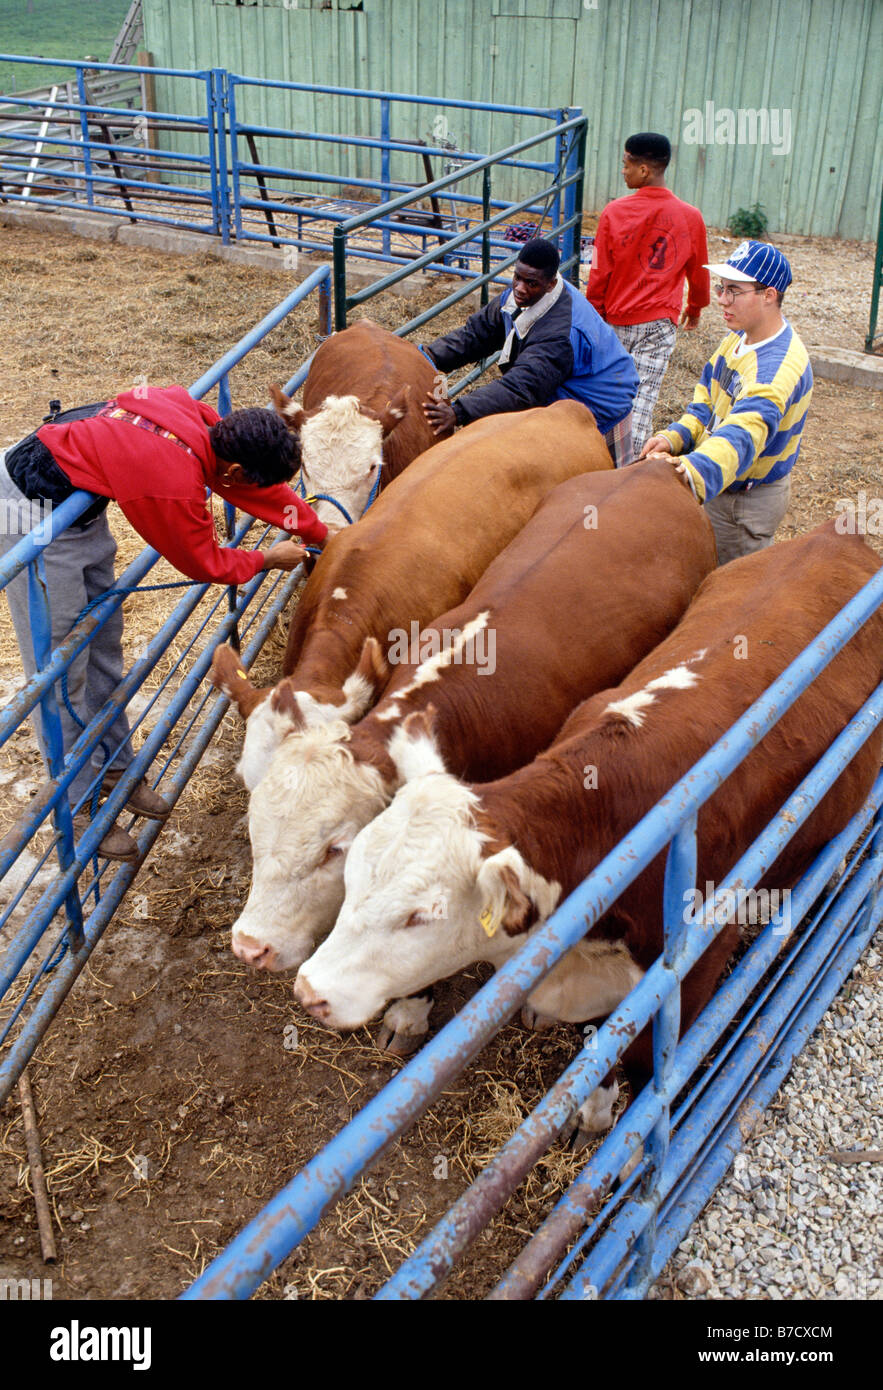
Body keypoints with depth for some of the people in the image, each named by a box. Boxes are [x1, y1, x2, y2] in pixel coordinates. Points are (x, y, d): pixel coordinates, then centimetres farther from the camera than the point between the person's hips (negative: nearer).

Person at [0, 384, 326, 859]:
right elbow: (204, 563, -12)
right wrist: (267, 560, 4)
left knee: (104, 643, 18)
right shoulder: (175, 484, -32)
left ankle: (113, 765, 35)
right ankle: (78, 809, 15)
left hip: (79, 509, 10)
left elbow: (263, 488, 8)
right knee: (63, 673, 0)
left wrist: (326, 535, 14)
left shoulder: (202, 420, -8)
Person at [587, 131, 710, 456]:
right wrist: (695, 308, 27)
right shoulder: (690, 217, -5)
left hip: (616, 319, 0)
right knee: (643, 394, 1)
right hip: (660, 321, 0)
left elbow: (599, 273, -5)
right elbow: (698, 272, 9)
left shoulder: (614, 212, -10)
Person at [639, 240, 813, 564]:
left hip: (746, 502, -9)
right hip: (721, 489, 9)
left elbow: (743, 434, -46)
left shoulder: (780, 366, -30)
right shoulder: (739, 338, 3)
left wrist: (694, 472, -63)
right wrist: (674, 438, -11)